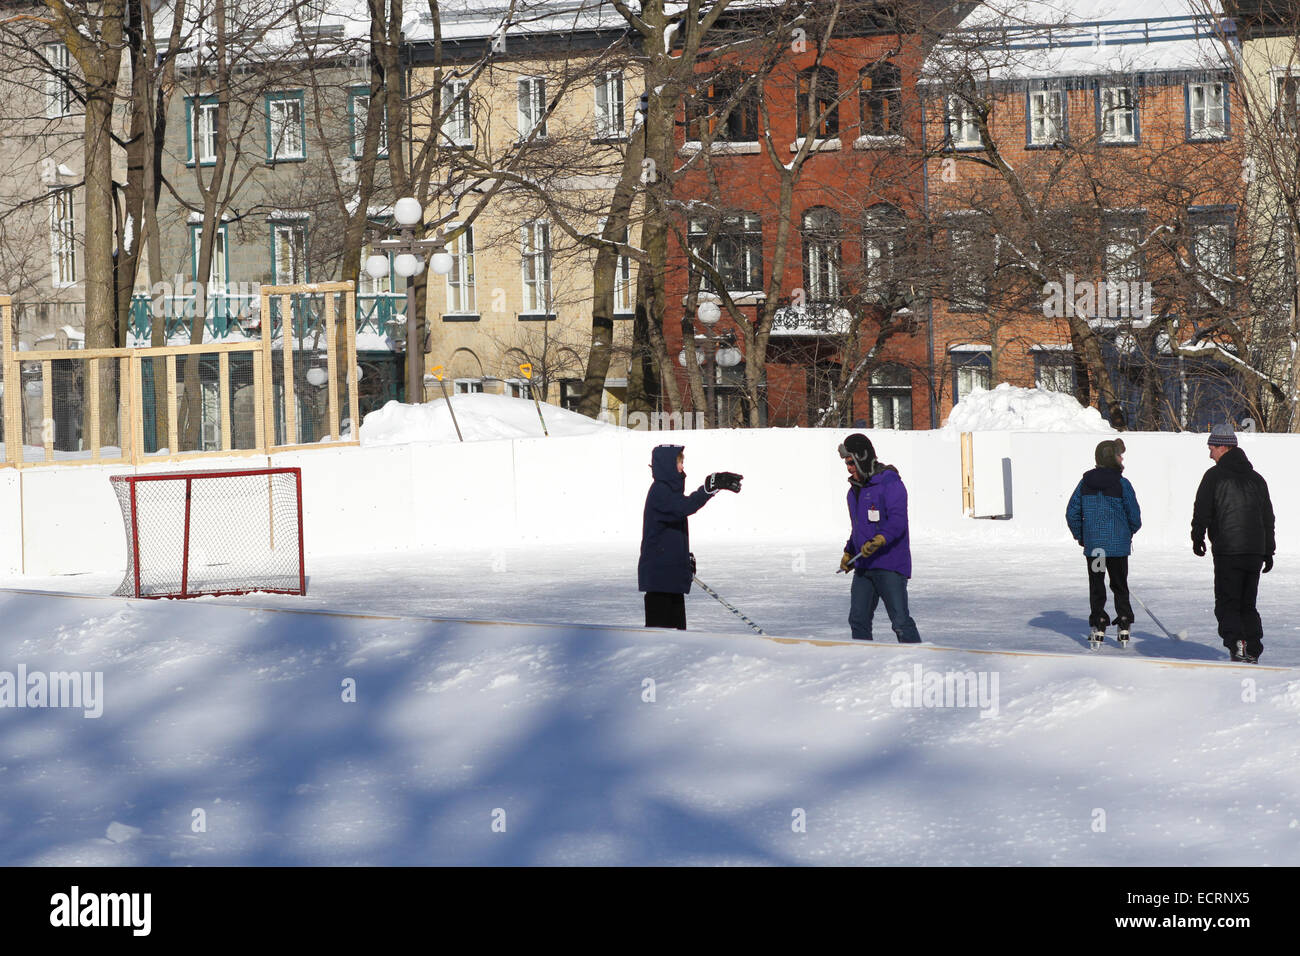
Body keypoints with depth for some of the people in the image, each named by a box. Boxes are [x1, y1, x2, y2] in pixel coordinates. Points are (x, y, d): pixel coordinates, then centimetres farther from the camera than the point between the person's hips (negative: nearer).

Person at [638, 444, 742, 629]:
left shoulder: (670, 489, 18)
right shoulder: (659, 491, -14)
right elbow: (685, 506, -33)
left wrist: (687, 557, 22)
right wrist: (712, 486, -41)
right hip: (658, 575, -10)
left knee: (677, 625, 13)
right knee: (659, 627, -10)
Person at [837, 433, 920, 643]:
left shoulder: (890, 483, -10)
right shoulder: (855, 489, 18)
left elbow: (897, 521, -22)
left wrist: (878, 541, -34)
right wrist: (849, 553, 24)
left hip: (890, 566, -8)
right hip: (863, 567, 8)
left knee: (900, 621, -12)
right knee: (858, 619, 5)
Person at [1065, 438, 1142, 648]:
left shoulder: (1086, 482, 0)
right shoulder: (1121, 483, -10)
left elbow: (1072, 512, 2)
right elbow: (1134, 515, -7)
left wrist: (1080, 536, 15)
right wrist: (1130, 531, 15)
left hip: (1093, 544, 2)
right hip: (1119, 544, -1)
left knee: (1096, 586, 8)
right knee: (1120, 585, 13)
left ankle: (1098, 629, 3)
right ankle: (1124, 627, 12)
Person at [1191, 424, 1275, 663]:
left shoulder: (1214, 476, -5)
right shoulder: (1256, 478, 13)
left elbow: (1202, 510, -6)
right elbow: (1268, 517, 17)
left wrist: (1197, 538, 9)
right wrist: (1268, 551, 22)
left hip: (1227, 551, -5)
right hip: (1255, 551, 5)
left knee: (1227, 603, -2)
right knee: (1248, 604, 13)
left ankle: (1235, 641, -22)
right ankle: (1252, 651, 8)